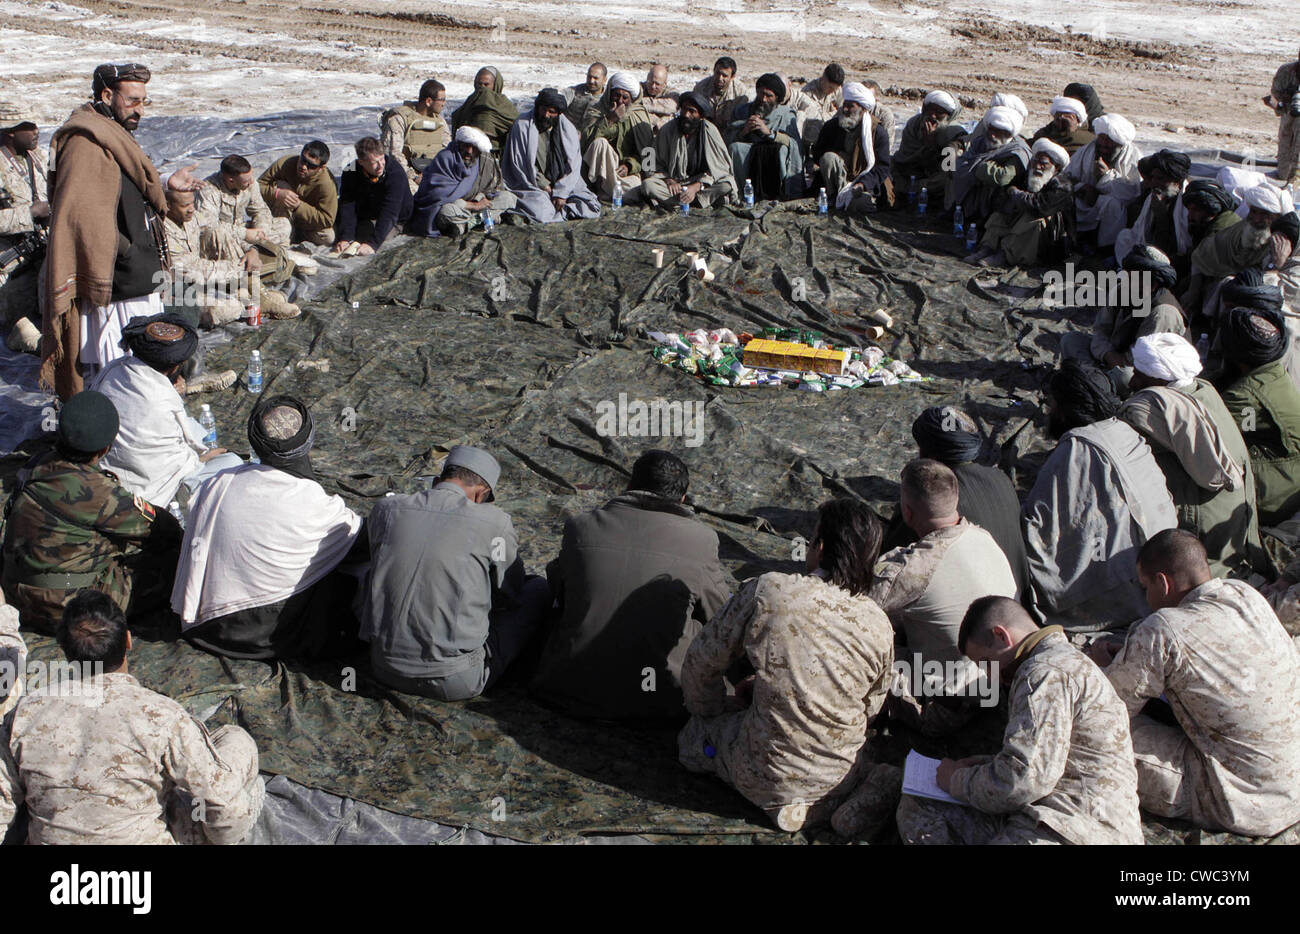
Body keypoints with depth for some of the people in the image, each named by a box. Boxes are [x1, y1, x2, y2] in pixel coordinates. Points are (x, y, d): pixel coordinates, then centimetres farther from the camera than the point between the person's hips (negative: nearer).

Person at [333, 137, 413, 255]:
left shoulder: (396, 173, -29)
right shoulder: (351, 173, -16)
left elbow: (389, 213, -35)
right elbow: (347, 206, -21)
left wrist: (372, 244, -45)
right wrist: (345, 238, -37)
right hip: (365, 217, 4)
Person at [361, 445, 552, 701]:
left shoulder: (386, 509, 1)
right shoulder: (493, 522, -10)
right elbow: (511, 595, 7)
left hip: (386, 670, 5)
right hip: (457, 683, -4)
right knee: (538, 590, 14)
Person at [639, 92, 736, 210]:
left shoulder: (710, 131, -7)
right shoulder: (667, 130, -4)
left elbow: (720, 167, -8)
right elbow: (659, 166, 2)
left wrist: (696, 187, -22)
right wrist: (669, 181, -20)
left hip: (703, 183, -1)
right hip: (674, 180, 1)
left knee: (728, 184, -30)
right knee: (648, 185, -29)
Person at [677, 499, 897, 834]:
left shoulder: (767, 591, -16)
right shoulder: (879, 625, -9)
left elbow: (701, 663, -5)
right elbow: (870, 708, 7)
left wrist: (711, 713, 18)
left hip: (767, 776, -4)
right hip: (842, 776, 4)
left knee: (695, 735, 25)